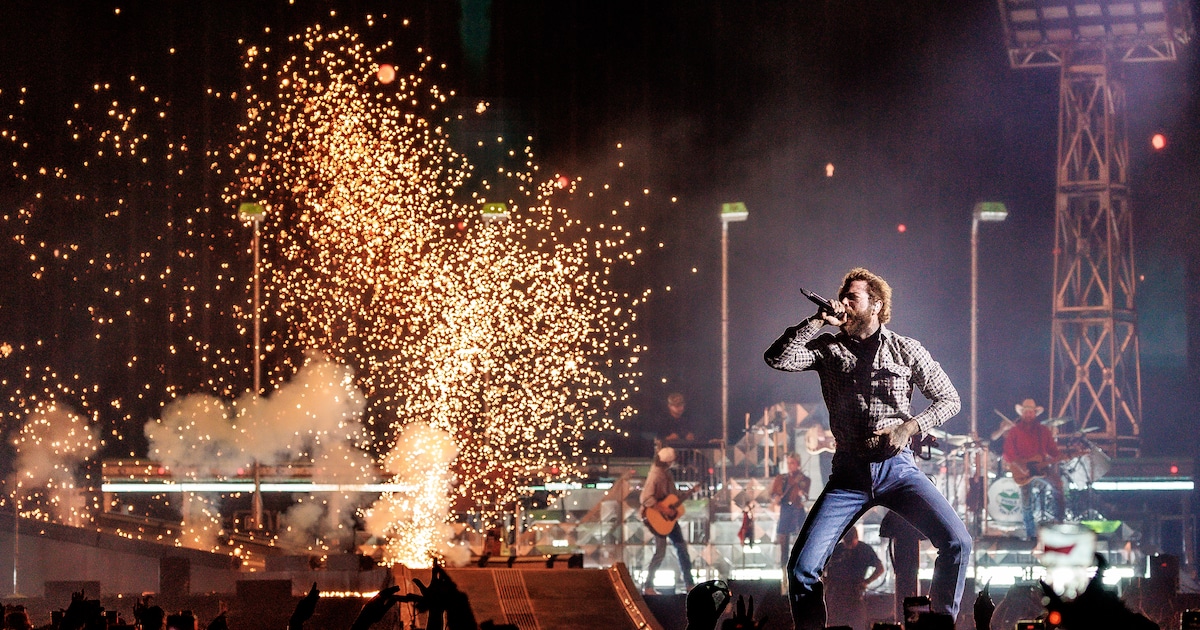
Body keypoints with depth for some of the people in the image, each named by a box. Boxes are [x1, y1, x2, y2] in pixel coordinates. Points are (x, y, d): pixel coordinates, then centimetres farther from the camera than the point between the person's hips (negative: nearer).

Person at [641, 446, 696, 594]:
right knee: (660, 552, -8)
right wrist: (664, 510, -27)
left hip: (669, 517, 9)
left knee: (682, 547, 11)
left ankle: (689, 583, 20)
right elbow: (646, 498, -30)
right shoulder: (656, 475, -23)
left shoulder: (666, 472, 4)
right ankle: (648, 586, 4)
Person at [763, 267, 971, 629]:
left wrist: (910, 426, -6)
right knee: (802, 568, -13)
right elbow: (777, 358, -8)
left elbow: (949, 399, 10)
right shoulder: (828, 350, 8)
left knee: (957, 542, -19)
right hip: (849, 473, 1)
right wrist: (819, 321, -7)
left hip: (897, 467, -1)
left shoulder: (906, 351, 6)